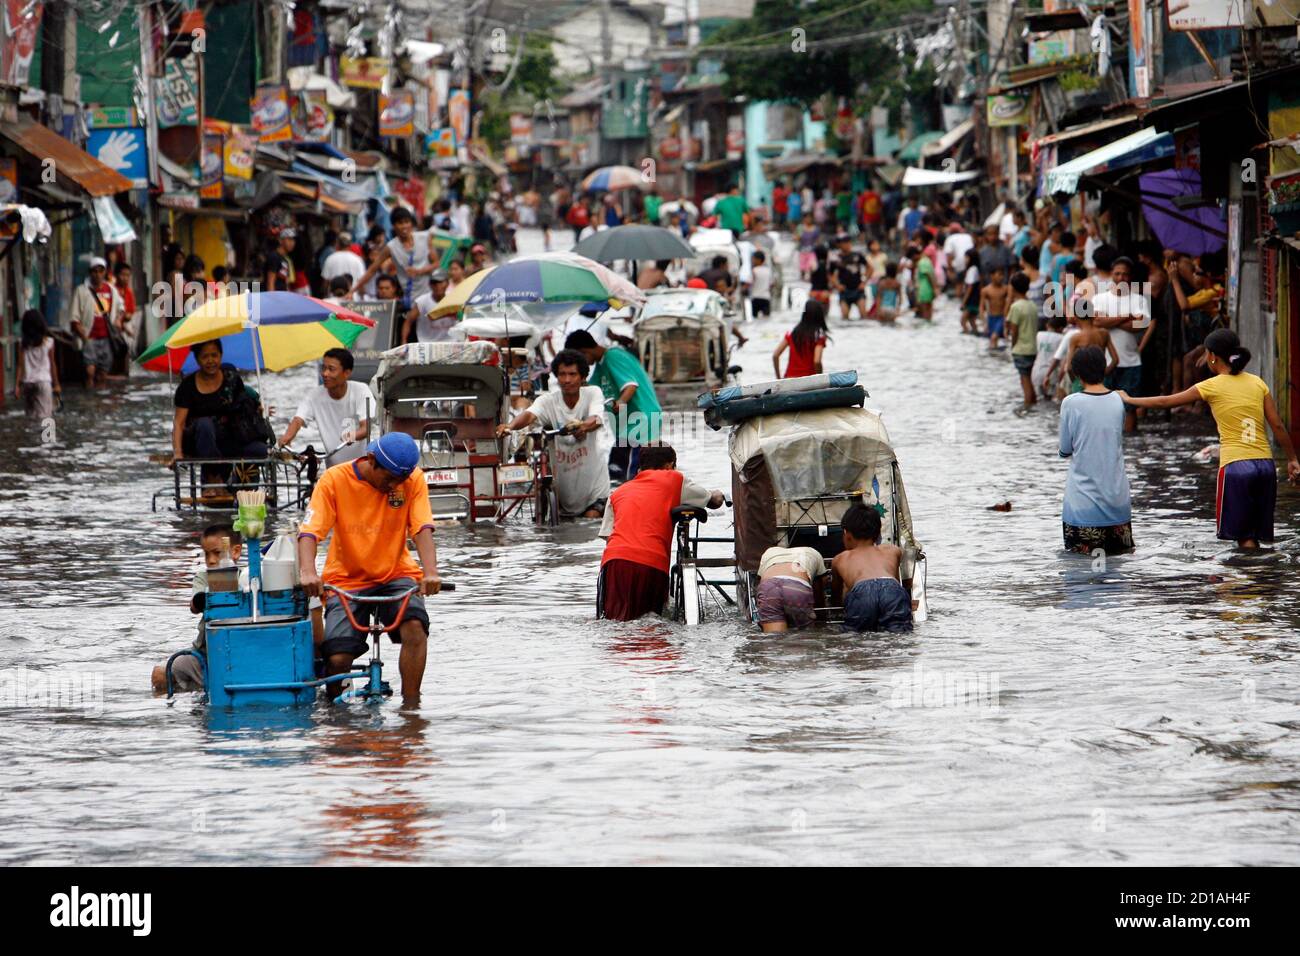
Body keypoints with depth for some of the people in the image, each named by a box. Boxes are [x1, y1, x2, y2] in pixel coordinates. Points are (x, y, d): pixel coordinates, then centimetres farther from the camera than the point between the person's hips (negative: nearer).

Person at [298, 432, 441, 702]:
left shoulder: (413, 480, -6)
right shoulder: (335, 480, -11)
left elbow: (422, 529, -15)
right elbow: (309, 531, -18)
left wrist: (431, 572, -34)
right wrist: (307, 572, -38)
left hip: (396, 575, 1)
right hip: (347, 581, -1)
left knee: (414, 627, -30)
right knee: (337, 659, -18)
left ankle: (411, 705, -16)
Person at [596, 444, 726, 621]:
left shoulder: (619, 492, 26)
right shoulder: (674, 480, 17)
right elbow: (715, 501, 28)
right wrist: (718, 496, 51)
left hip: (615, 560, 2)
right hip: (653, 564, -2)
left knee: (610, 617, 9)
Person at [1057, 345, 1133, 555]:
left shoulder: (1071, 404, -11)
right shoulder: (1118, 400, -1)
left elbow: (1065, 450, -2)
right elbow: (1120, 441, 10)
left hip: (1083, 496, -3)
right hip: (1116, 496, 3)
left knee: (1080, 552, 6)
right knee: (1122, 550, 13)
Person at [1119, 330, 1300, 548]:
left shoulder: (1211, 387, -1)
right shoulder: (1257, 383, 9)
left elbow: (1164, 402, 8)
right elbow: (1278, 426, 6)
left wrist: (1128, 400, 21)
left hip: (1235, 465, -5)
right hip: (1265, 464, 5)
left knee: (1244, 536, -1)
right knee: (1255, 533, 13)